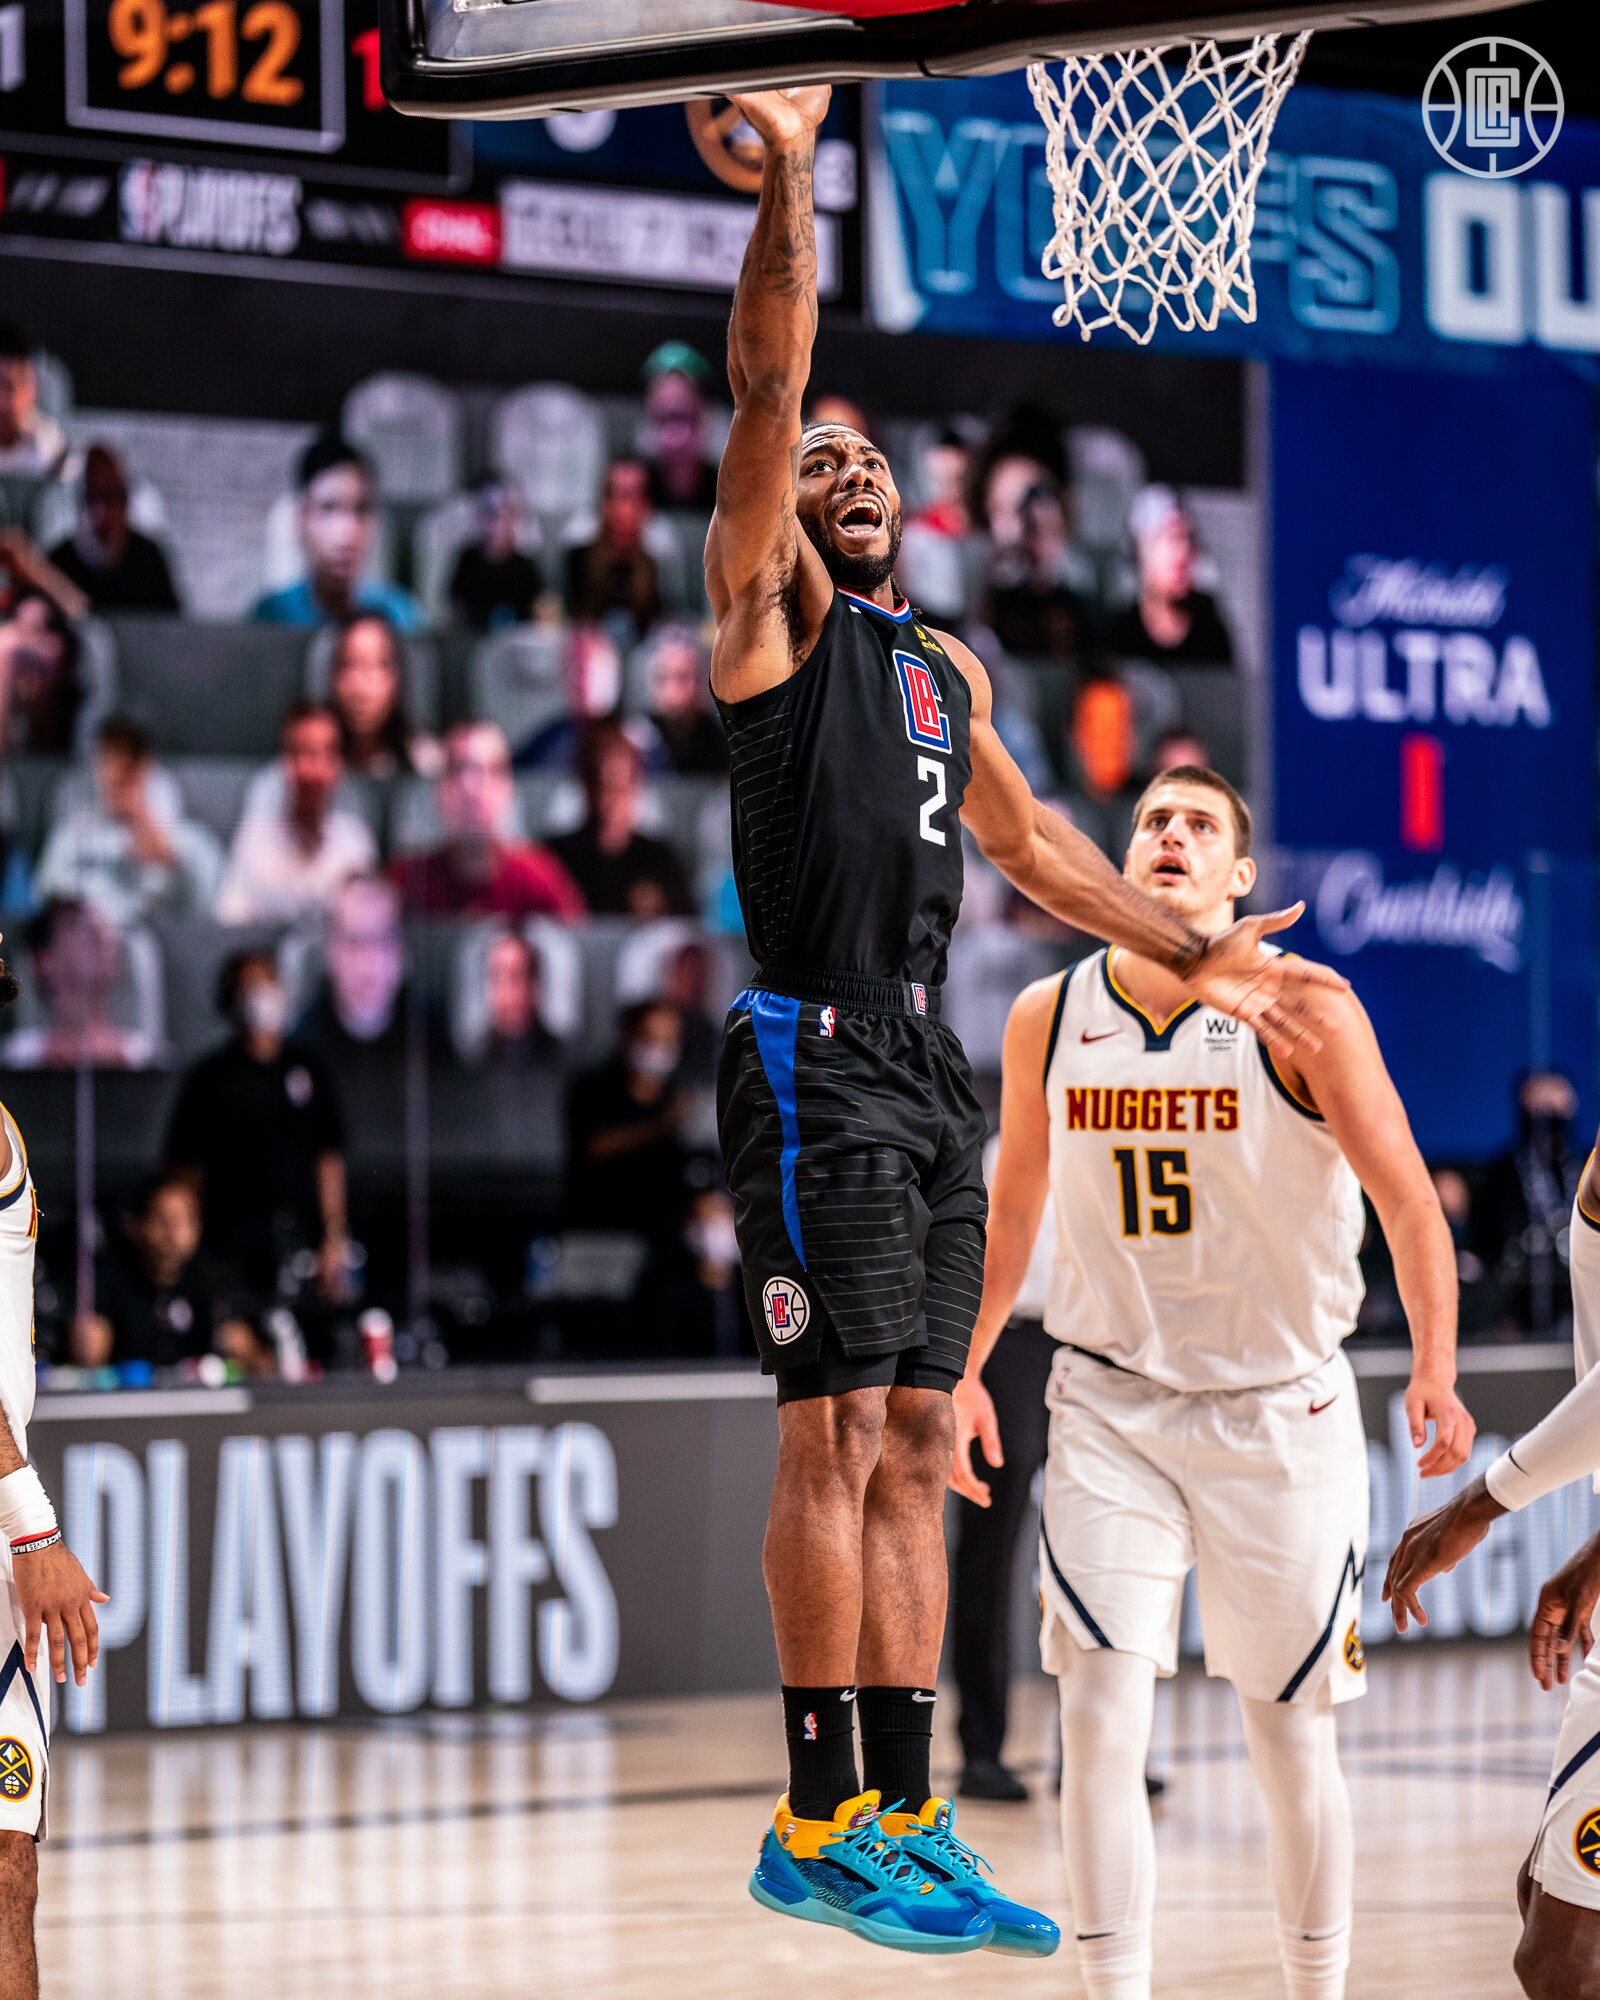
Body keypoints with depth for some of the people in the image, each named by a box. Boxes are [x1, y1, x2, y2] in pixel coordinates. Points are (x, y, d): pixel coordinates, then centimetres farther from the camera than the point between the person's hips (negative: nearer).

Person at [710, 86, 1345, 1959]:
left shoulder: (945, 666, 23)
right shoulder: (771, 612, 2)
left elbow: (1029, 841, 31)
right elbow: (766, 387, -10)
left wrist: (1197, 952, 29)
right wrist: (786, 175, -17)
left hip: (931, 1077, 7)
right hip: (818, 1063, -7)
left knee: (912, 1446, 5)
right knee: (838, 1435, -11)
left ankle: (905, 1823, 7)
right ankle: (819, 1823, -10)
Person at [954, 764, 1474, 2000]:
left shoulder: (1302, 1012, -11)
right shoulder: (1049, 1021, -1)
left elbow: (1406, 1196, -14)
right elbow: (1013, 1205, 15)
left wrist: (1435, 1368, -27)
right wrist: (963, 1371, 17)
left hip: (1282, 1409, -2)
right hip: (1112, 1403, 2)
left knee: (1290, 1735, 7)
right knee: (1101, 1716, -12)